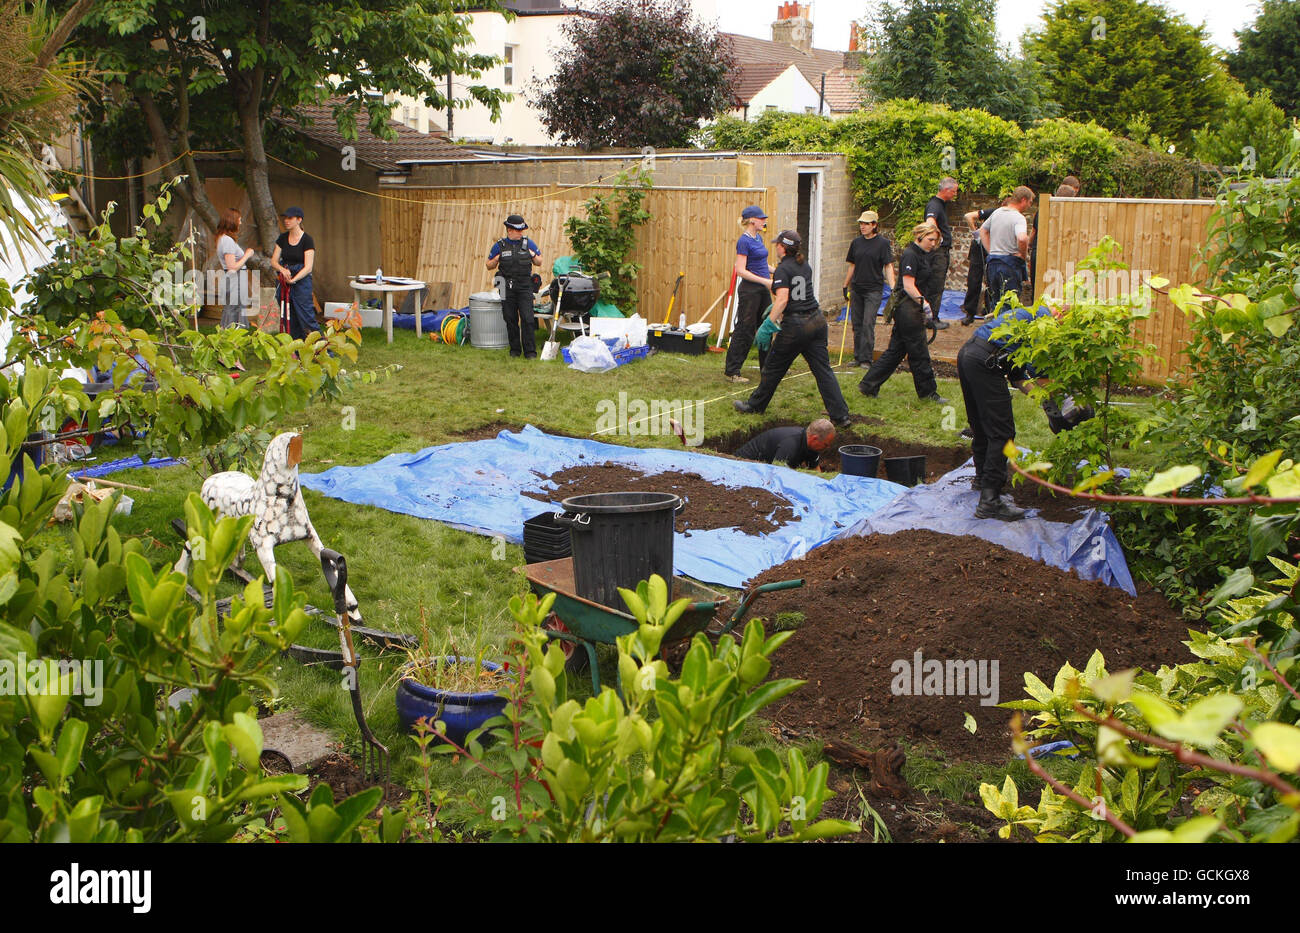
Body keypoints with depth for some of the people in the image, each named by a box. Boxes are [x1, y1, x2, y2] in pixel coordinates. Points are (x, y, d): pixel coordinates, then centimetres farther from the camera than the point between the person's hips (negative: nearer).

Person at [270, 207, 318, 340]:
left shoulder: (307, 240, -7)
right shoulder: (283, 238, 9)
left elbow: (308, 267, -12)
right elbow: (273, 261, 8)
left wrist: (293, 279, -23)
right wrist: (282, 269, -14)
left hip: (302, 280, -5)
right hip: (284, 282, 5)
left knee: (307, 320, -12)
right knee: (291, 323, 6)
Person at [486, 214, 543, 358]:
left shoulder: (528, 243, 7)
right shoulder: (499, 245, 5)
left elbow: (539, 263, 14)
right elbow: (489, 265, 11)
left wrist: (534, 256, -7)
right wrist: (496, 259, -9)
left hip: (525, 286, -1)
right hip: (507, 287, 1)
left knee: (527, 319, -9)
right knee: (510, 319, 5)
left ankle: (530, 351, -7)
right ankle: (515, 349, 15)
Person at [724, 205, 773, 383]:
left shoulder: (758, 238, 12)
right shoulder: (744, 241, -15)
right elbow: (741, 270, -20)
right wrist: (765, 281, -23)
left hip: (762, 290, 9)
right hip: (749, 290, -9)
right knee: (744, 330, -3)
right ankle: (731, 370, 5)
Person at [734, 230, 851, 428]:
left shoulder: (783, 269, -11)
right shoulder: (805, 266, 13)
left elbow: (782, 299, -23)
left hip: (795, 325, -7)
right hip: (817, 320, 7)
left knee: (774, 367, 10)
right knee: (823, 369, 5)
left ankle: (755, 406, 26)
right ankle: (840, 415, -1)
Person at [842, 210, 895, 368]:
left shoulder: (883, 243, -5)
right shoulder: (856, 242, 9)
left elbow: (888, 267, -6)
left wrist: (893, 287, -15)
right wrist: (846, 286, 18)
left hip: (874, 289, -5)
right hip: (856, 289, 5)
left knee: (868, 324, -10)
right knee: (856, 324, 9)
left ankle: (867, 359, -6)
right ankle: (857, 357, 18)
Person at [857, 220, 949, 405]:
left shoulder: (922, 254, 14)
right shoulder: (910, 255, -14)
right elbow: (909, 286, -22)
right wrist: (923, 302, -29)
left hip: (914, 308, 10)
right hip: (908, 308, -10)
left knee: (895, 350, 11)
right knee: (919, 353, -1)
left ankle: (868, 385, 13)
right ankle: (928, 392, 8)